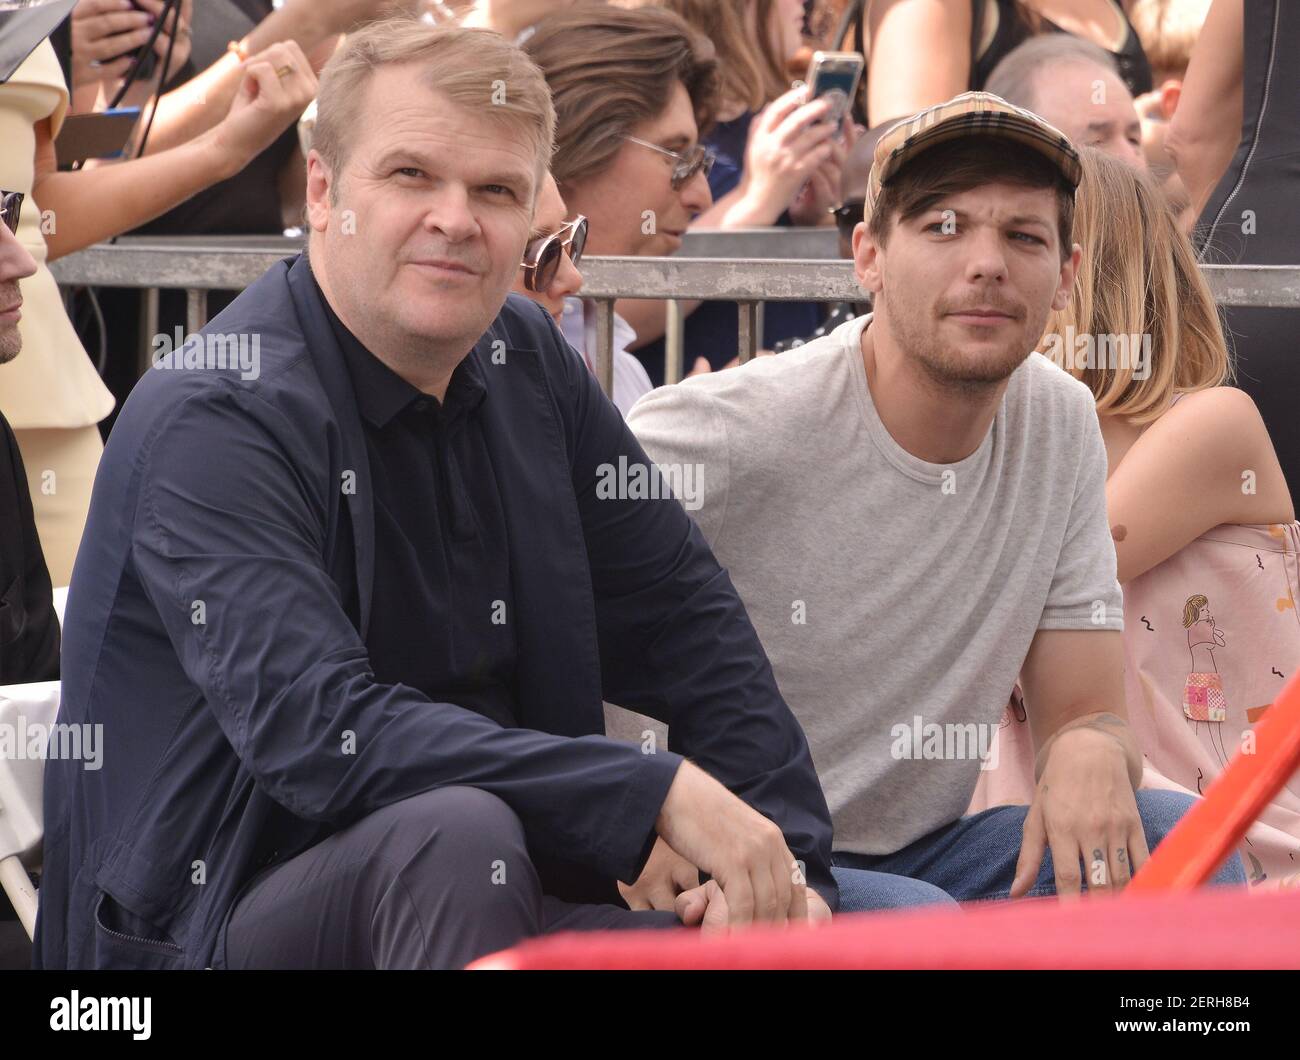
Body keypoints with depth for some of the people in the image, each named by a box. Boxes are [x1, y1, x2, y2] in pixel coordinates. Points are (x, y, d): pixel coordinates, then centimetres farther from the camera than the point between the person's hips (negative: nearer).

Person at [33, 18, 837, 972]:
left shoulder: (529, 364, 7)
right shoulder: (212, 419, -16)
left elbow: (690, 625, 9)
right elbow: (321, 732, -29)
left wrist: (785, 854, -9)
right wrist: (659, 792, -32)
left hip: (506, 896, 6)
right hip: (218, 922, -6)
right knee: (455, 834, -35)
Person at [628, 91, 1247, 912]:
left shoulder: (1062, 427, 2)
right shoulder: (727, 435, -18)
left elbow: (1086, 713, 6)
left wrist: (1090, 754, -21)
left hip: (920, 854, 6)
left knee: (1174, 837, -16)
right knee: (913, 917, -35)